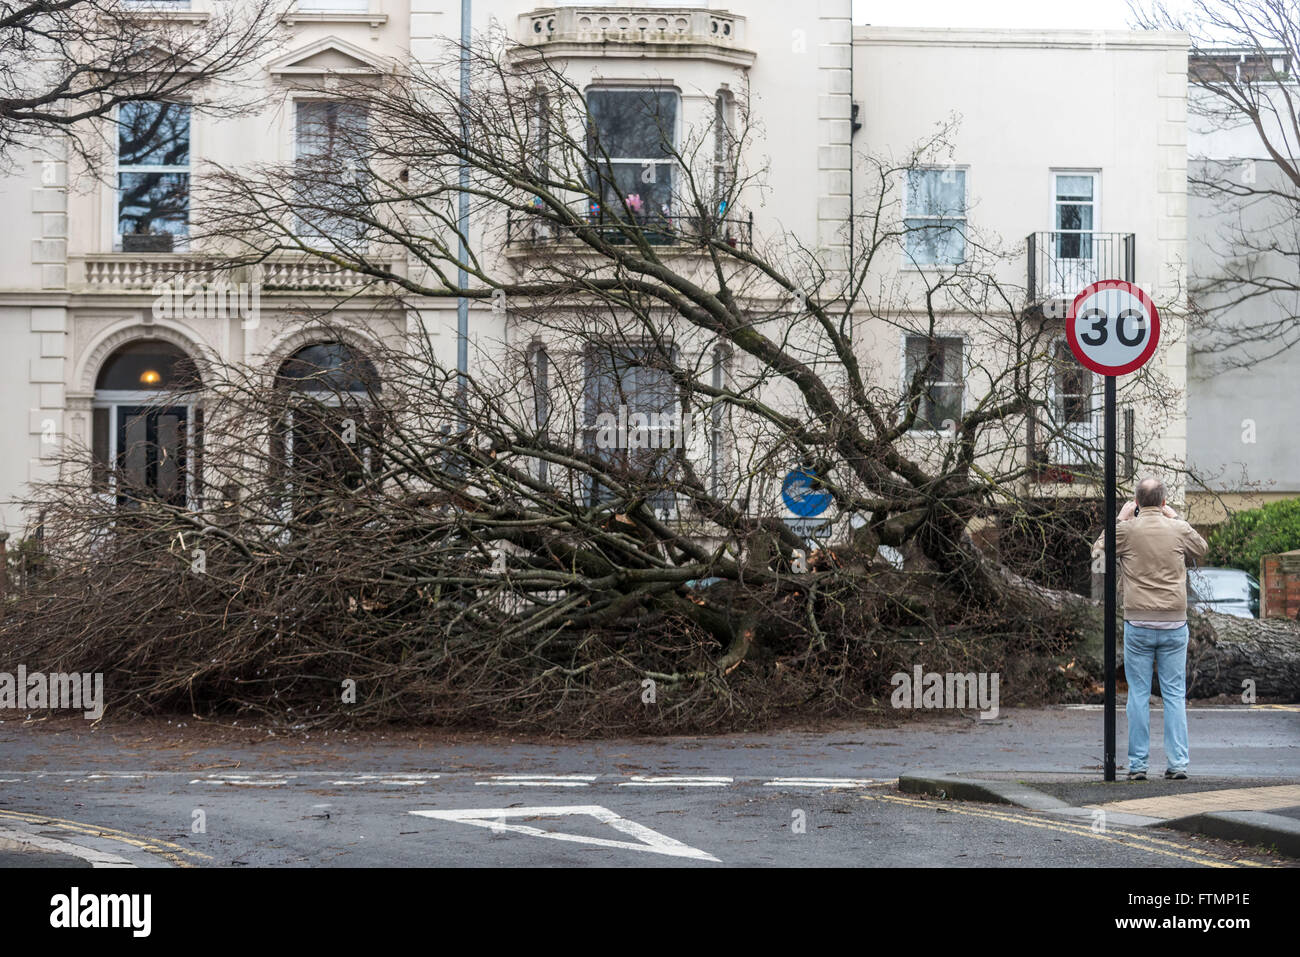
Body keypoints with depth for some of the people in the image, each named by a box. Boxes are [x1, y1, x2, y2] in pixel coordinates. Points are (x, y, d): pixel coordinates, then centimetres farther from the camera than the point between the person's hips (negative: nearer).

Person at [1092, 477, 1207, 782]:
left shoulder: (1127, 530, -5)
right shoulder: (1179, 529, 1)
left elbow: (1098, 550, 14)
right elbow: (1201, 548, 23)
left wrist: (1120, 517, 16)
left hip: (1138, 622, -1)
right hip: (1174, 622, 1)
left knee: (1138, 695, 4)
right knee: (1175, 694, 6)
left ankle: (1137, 765, 3)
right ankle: (1177, 764, 3)